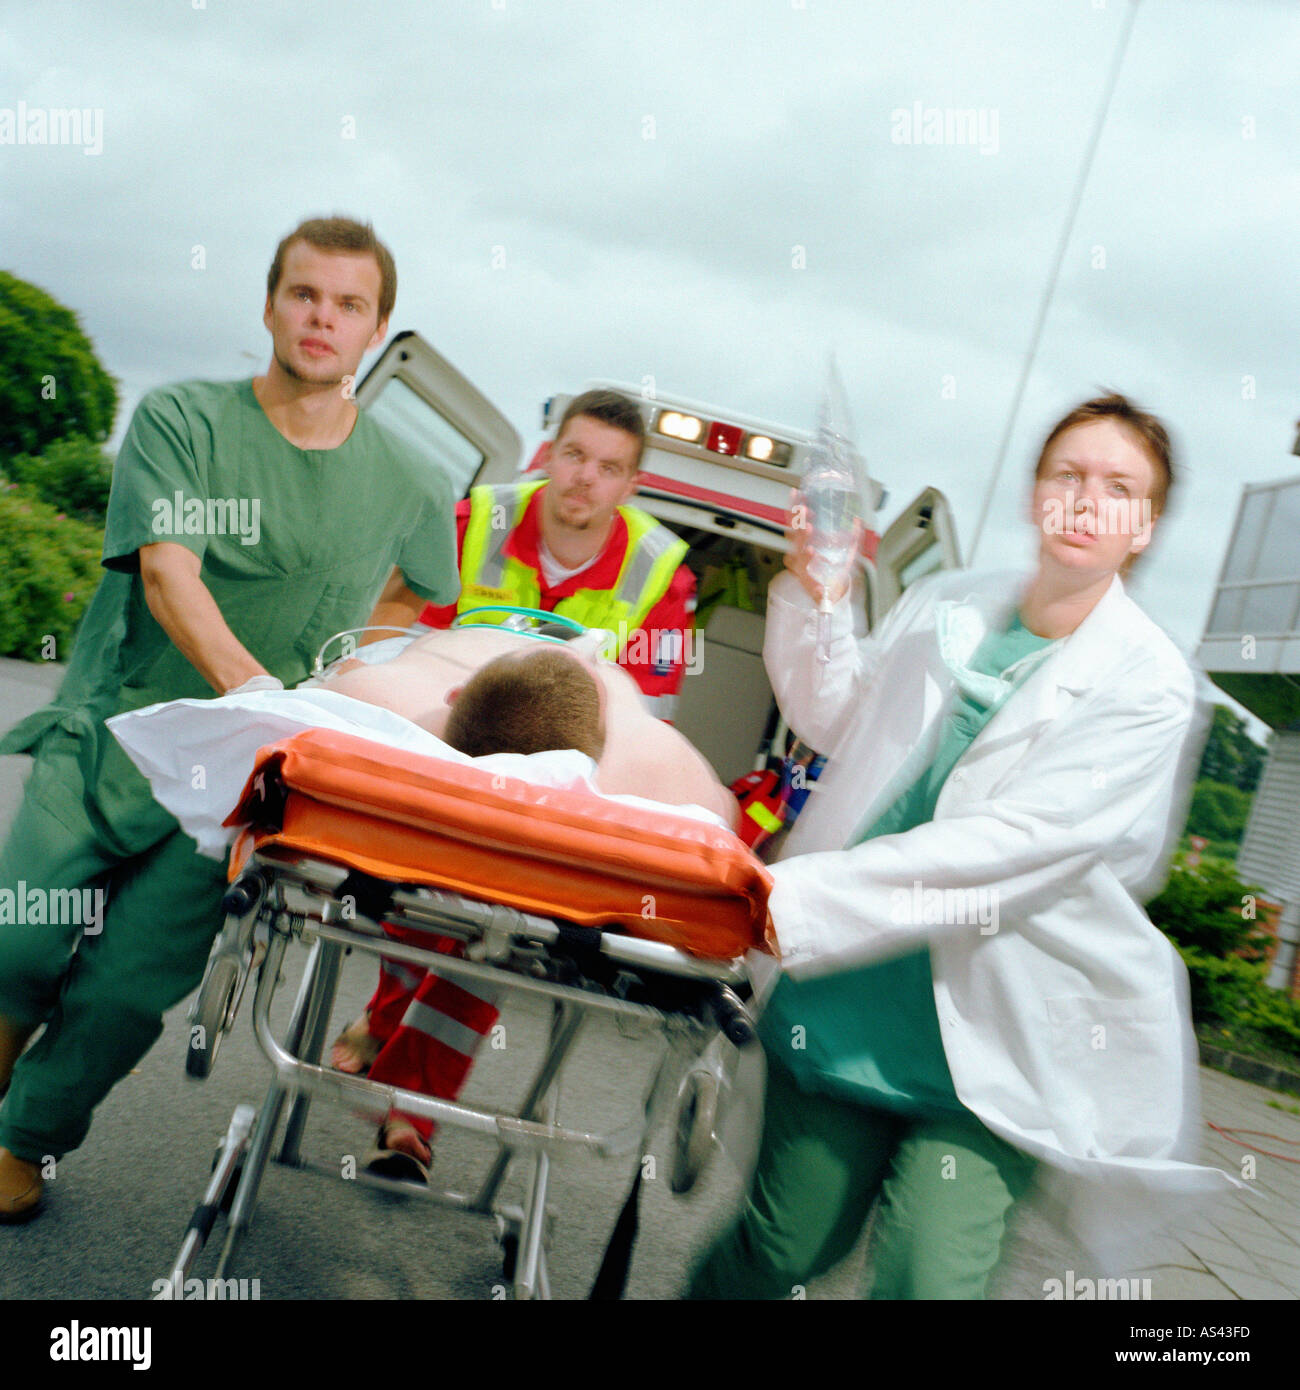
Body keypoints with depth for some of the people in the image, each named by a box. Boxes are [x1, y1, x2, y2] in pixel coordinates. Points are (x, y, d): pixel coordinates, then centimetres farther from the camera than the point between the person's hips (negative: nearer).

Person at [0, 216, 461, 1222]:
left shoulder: (411, 487, 3)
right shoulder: (182, 419, -2)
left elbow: (413, 595, 22)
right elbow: (167, 572, -15)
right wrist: (247, 683, -32)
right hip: (112, 729, 0)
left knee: (130, 985, -5)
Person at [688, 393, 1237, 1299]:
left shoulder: (1149, 684, -9)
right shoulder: (944, 608, 6)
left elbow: (1008, 848, -21)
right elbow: (840, 725, 21)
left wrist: (794, 899, -26)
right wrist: (817, 595, 5)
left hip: (991, 1036, -3)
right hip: (850, 990, 3)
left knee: (925, 1278, -7)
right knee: (781, 1252, 11)